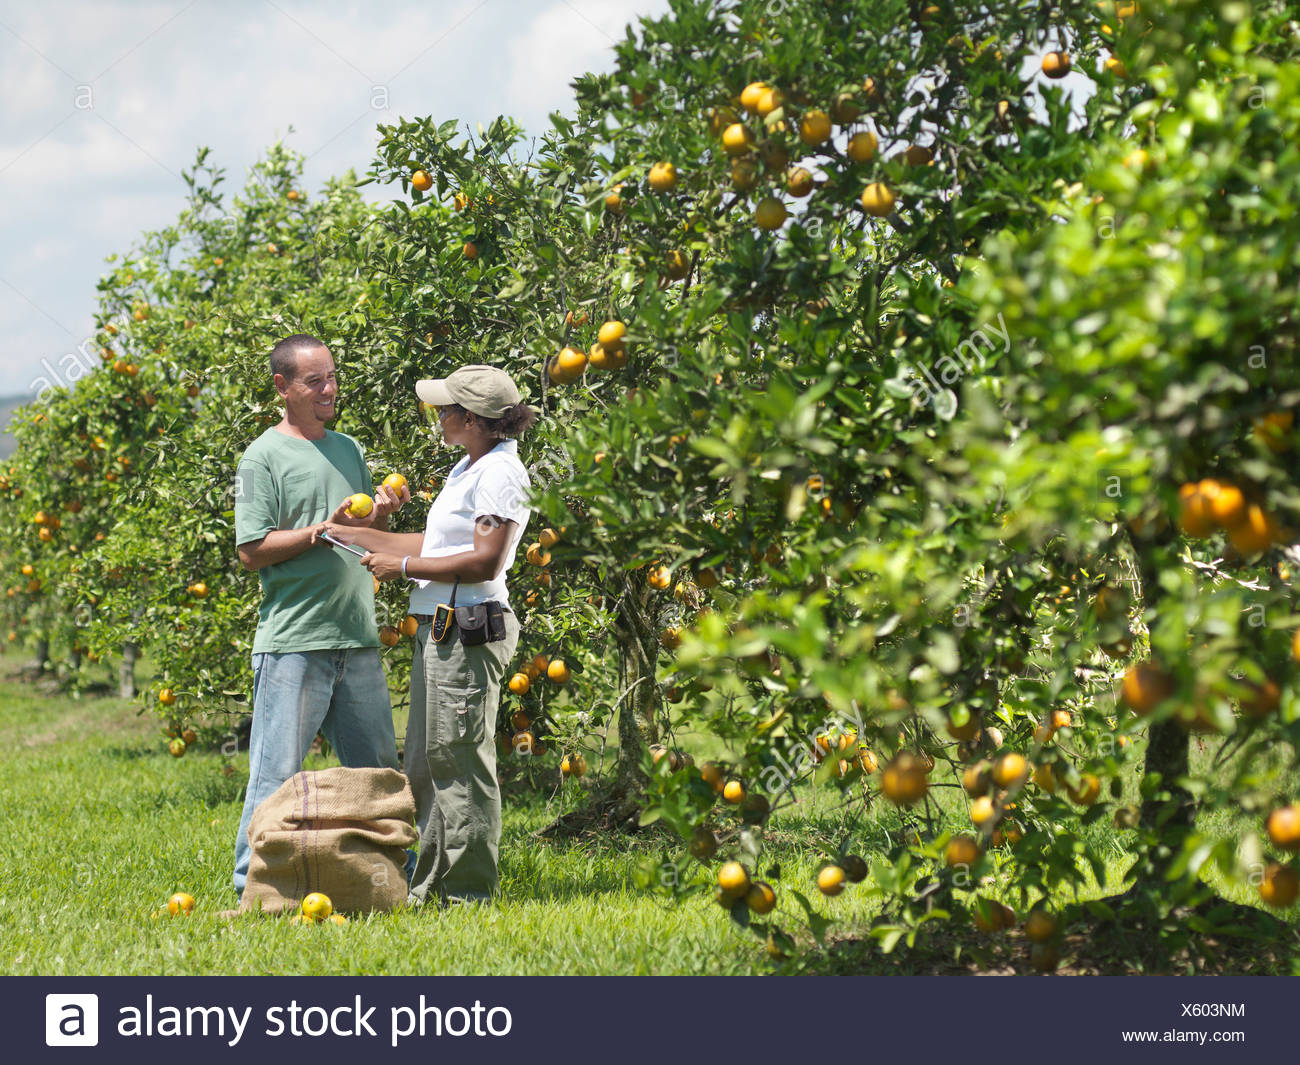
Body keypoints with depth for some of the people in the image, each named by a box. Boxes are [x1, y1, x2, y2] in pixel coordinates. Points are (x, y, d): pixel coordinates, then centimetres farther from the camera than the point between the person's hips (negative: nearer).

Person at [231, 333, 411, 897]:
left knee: (379, 768, 13)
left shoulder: (349, 449, 16)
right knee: (278, 772, -5)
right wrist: (323, 530, -18)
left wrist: (382, 513, 2)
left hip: (356, 639, 7)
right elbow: (253, 550, -11)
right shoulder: (264, 457, -4)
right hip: (292, 640, -7)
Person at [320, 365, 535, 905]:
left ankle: (468, 891, 1)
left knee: (459, 760, -6)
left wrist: (402, 566, -13)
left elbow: (485, 561, -20)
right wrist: (354, 535, 21)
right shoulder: (469, 468, 19)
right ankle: (432, 887, 20)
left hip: (468, 631, -11)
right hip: (438, 631, 11)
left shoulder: (500, 472, -12)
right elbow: (436, 545, 21)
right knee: (426, 766, 13)